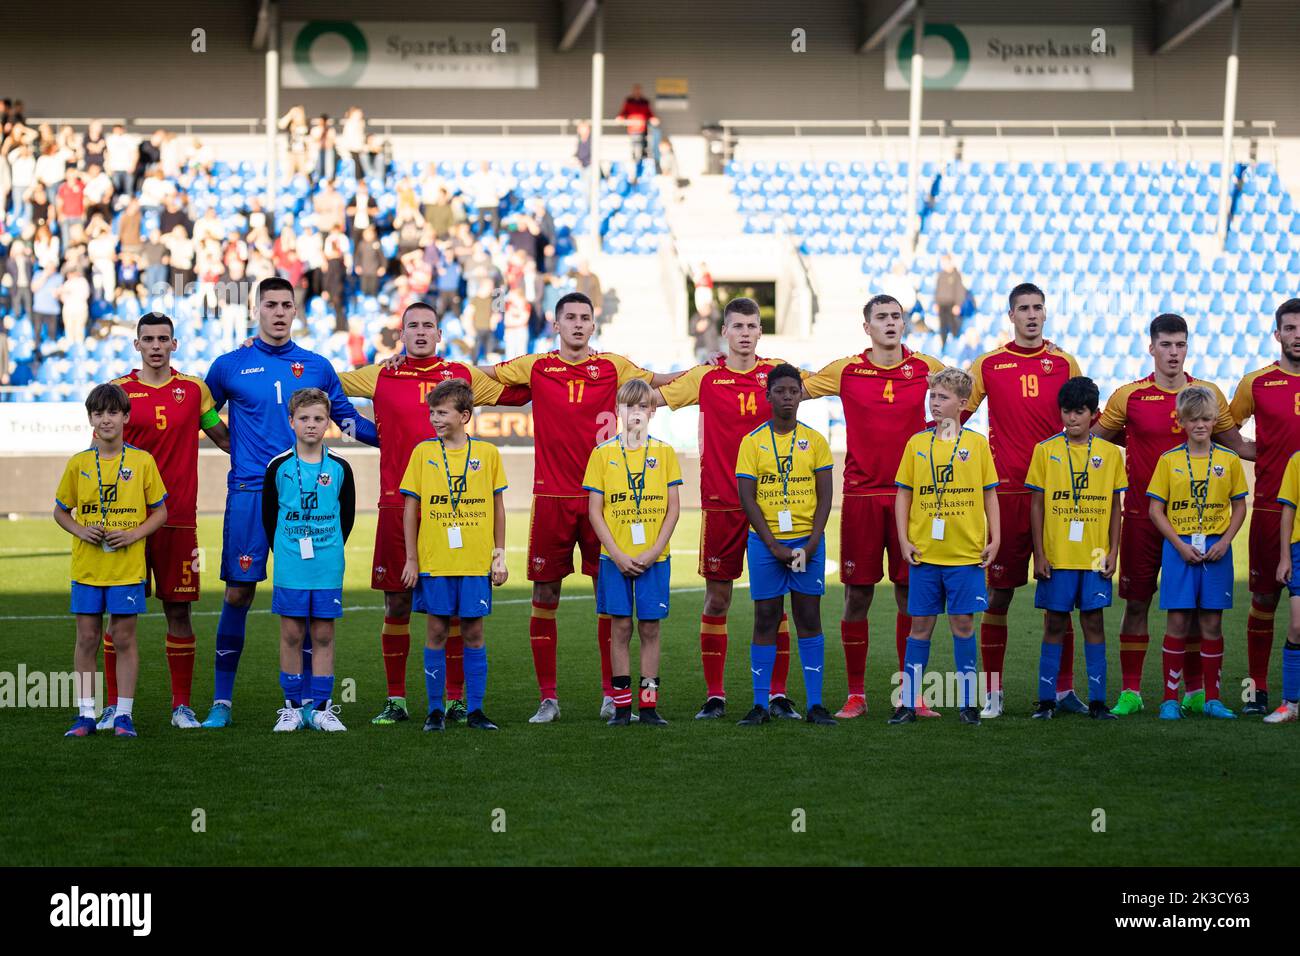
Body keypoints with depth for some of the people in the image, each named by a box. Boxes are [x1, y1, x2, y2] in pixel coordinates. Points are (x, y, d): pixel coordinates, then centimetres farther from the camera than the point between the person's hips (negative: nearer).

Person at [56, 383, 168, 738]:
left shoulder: (142, 461, -2)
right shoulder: (78, 463, 3)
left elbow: (160, 511, 4)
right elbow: (61, 511, 12)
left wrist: (134, 535, -12)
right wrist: (81, 531, -7)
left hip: (127, 566, -2)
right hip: (87, 566, 2)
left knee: (124, 638, 2)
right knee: (87, 638, 5)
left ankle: (124, 714, 8)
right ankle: (86, 714, 12)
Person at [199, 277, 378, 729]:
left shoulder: (317, 366, 10)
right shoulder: (231, 366, 5)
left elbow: (348, 421, 18)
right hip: (248, 492, -2)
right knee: (238, 594, -4)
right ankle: (222, 701, 3)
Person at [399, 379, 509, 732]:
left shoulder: (487, 453, 3)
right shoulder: (423, 452, 2)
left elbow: (498, 507, 9)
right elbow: (410, 507, 3)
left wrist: (500, 555, 6)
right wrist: (411, 558, 0)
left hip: (476, 561, 0)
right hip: (434, 561, 0)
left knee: (473, 632, 3)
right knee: (437, 632, 3)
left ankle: (475, 710, 9)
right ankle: (435, 710, 10)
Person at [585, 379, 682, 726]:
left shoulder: (664, 452, 4)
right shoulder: (603, 453, 2)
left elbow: (673, 507, 2)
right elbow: (594, 511, 0)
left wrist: (655, 550, -9)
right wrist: (618, 554, -9)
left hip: (654, 557, 0)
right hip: (616, 557, 0)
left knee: (649, 627, 2)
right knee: (620, 626, 1)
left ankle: (648, 704, 6)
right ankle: (622, 706, 5)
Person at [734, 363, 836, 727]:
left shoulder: (815, 440, 5)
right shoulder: (753, 441, 2)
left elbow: (825, 495, 3)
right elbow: (746, 498, -3)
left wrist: (811, 543, -10)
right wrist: (774, 545, -11)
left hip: (808, 542, 1)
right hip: (766, 542, -1)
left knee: (809, 620, 1)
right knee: (765, 620, 2)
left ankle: (815, 705, 3)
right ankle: (760, 705, 5)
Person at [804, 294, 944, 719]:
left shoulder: (925, 368, 4)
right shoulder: (845, 371, 3)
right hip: (861, 495, -1)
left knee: (910, 593, 3)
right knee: (857, 594, 0)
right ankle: (856, 695, 8)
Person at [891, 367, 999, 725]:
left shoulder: (977, 443, 2)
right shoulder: (917, 443, 5)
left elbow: (989, 494, 5)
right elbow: (903, 494, 7)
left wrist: (994, 539, -1)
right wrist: (904, 540, -1)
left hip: (966, 552, -1)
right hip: (924, 553, 1)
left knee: (963, 624, 2)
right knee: (920, 624, 5)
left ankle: (967, 703, 10)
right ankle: (908, 703, 9)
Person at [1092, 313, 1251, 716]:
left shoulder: (1208, 393, 4)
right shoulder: (1129, 396, 0)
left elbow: (1239, 447, 12)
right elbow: (1093, 439, 11)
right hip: (1141, 516, -1)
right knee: (1136, 602, 1)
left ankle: (1195, 690, 12)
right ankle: (1130, 692, 6)